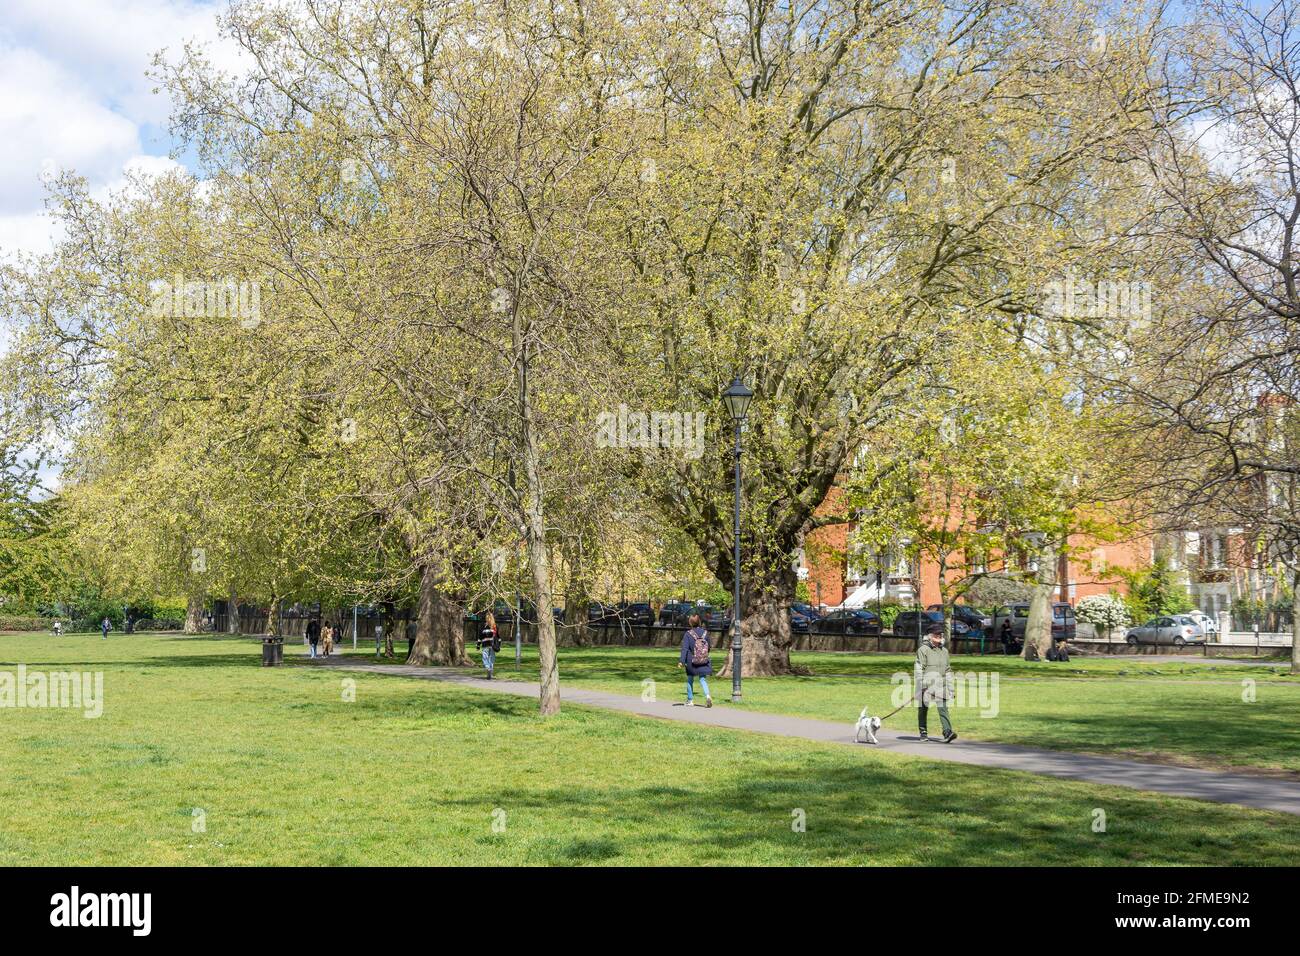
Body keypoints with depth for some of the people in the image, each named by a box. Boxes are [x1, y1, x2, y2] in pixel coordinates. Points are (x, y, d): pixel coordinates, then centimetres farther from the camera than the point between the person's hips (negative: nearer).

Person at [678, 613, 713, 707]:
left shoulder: (688, 634, -10)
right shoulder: (705, 632, 0)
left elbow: (685, 648, -15)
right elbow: (709, 646, 10)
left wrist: (681, 661, -17)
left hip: (691, 662, -2)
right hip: (704, 661, 2)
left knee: (690, 680, 13)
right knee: (703, 679, 6)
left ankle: (690, 700, 20)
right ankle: (707, 696, -18)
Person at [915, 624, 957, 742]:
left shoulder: (944, 651, 13)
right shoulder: (923, 649, -6)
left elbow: (948, 669, 20)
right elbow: (919, 669, -10)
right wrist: (921, 686, -15)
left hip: (940, 686, 4)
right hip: (926, 684, -4)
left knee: (943, 708, -10)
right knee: (923, 709, 7)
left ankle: (947, 733, -19)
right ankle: (923, 733, 21)